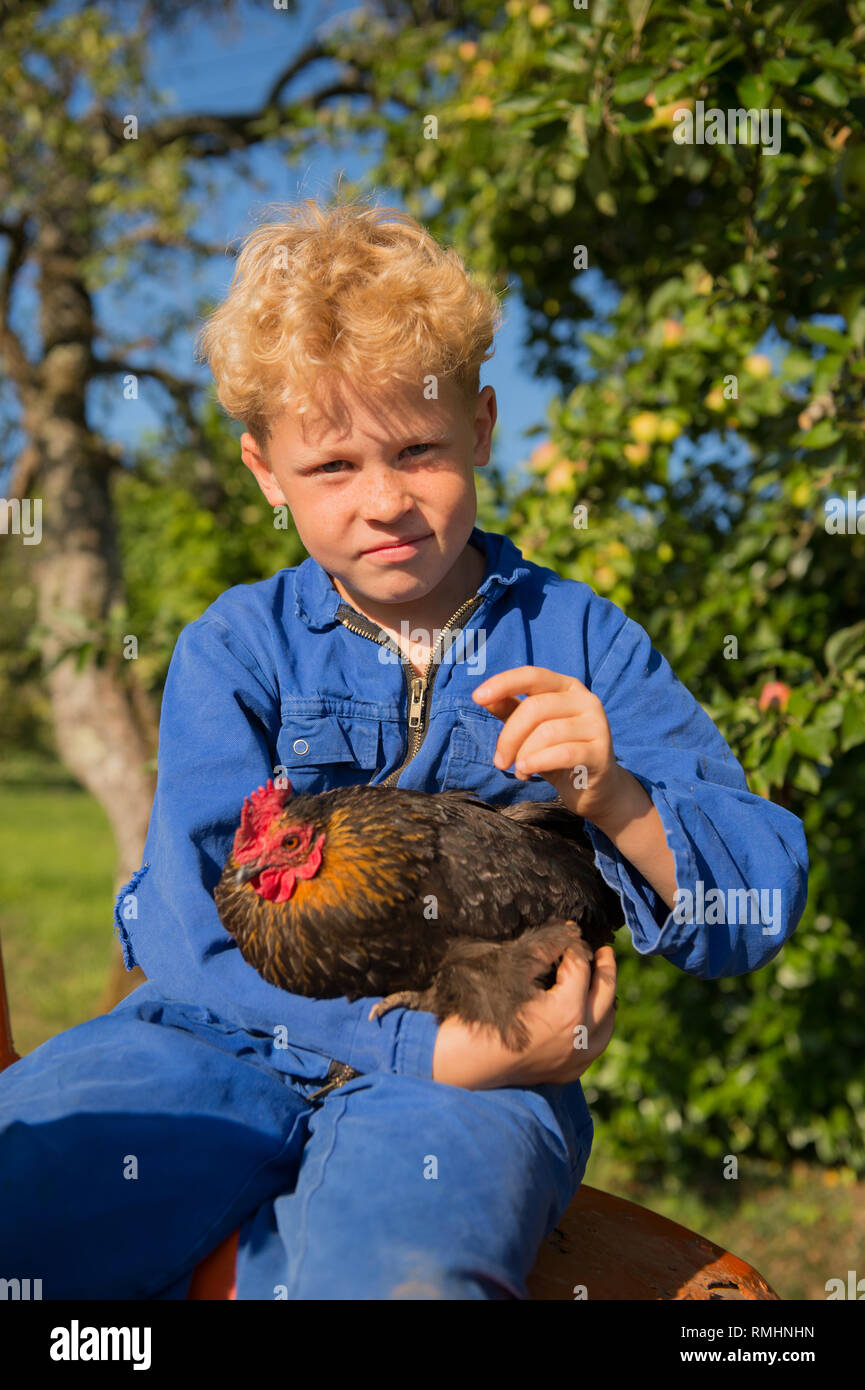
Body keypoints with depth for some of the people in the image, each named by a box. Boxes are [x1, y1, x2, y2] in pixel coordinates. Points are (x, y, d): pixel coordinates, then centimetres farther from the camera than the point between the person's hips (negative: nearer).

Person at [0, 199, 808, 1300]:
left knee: (392, 1274, -35)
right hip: (234, 1035, 2)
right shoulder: (236, 648, 6)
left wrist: (613, 800, -19)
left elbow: (753, 912, 3)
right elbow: (199, 925, -7)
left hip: (475, 1065, -2)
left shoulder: (580, 644, 7)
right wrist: (427, 1044, -20)